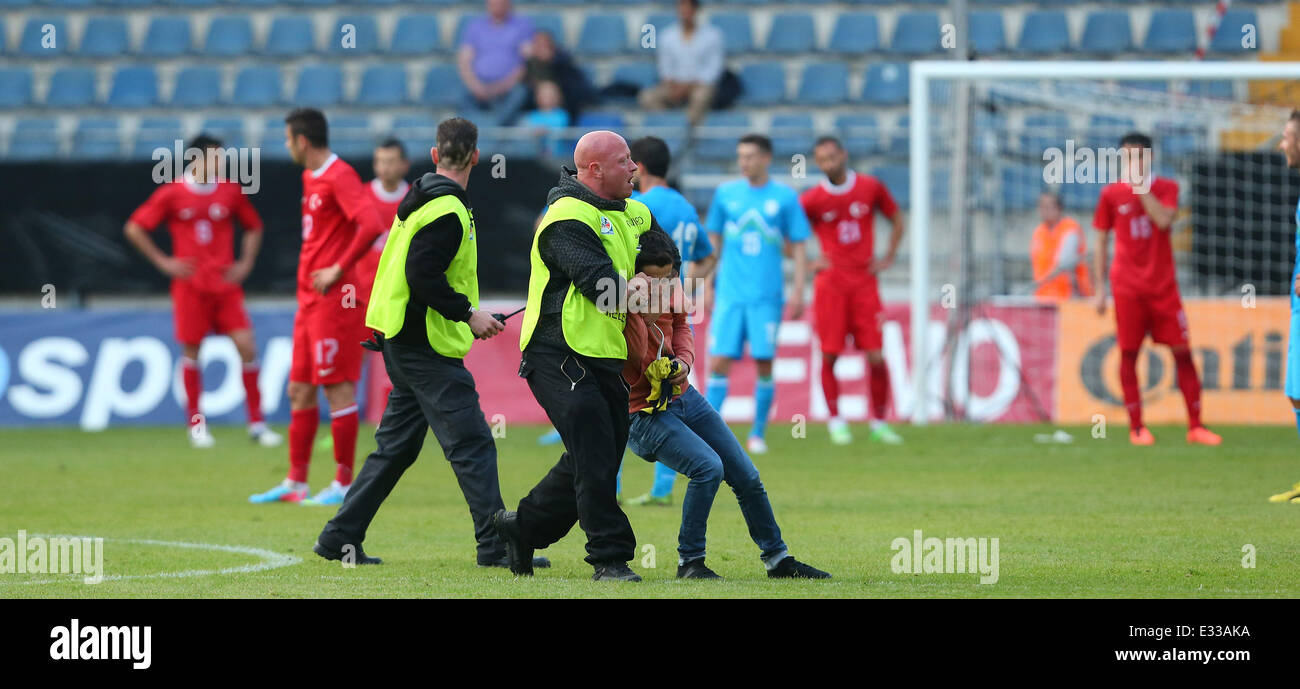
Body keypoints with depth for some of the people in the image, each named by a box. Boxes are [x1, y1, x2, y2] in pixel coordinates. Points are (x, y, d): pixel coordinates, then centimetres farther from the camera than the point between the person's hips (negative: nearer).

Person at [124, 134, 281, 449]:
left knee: (246, 345, -8)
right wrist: (163, 262, -2)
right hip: (190, 286, -2)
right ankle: (196, 424, 13)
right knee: (191, 350, 1)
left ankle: (257, 423, -2)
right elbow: (134, 228, 3)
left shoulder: (231, 192, 6)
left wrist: (245, 264, 9)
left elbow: (254, 227, 21)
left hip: (225, 284, 2)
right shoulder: (172, 194, -2)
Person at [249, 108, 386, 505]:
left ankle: (344, 483, -2)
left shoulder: (340, 177, -14)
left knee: (338, 390, -6)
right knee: (300, 391, 11)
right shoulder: (311, 177, 15)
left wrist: (338, 270, -21)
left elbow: (371, 226, -26)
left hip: (334, 300, -10)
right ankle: (295, 483, 16)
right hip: (309, 302, 10)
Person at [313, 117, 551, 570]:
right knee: (472, 443, -9)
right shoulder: (447, 211, -16)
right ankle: (495, 545, -11)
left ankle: (340, 537, 16)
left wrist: (463, 317, 18)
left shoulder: (423, 200, 15)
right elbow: (422, 277, -24)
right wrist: (469, 314, -17)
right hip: (426, 346, -10)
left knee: (396, 444, 14)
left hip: (402, 343, 10)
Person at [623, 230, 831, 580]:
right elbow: (637, 364, -30)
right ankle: (689, 561, -10)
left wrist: (684, 360, -1)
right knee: (708, 466, -26)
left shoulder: (668, 287, -1)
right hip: (644, 415, -8)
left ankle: (777, 558, 24)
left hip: (684, 397, 8)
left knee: (746, 476, 8)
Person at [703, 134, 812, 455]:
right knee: (719, 363, -6)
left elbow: (798, 248, 6)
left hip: (767, 296, -1)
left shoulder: (785, 197, 3)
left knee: (764, 364, -2)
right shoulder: (726, 193, 8)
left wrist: (798, 292, -2)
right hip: (730, 294, 1)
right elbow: (712, 242, 15)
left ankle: (758, 434, 10)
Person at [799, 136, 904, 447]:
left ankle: (879, 423, 9)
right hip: (830, 283, -1)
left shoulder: (871, 188, 4)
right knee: (829, 356, -5)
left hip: (864, 281, 1)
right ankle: (835, 421, 8)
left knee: (876, 357, -4)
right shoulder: (812, 200, -1)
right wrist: (807, 262, -1)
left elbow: (897, 220, 19)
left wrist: (887, 258, 9)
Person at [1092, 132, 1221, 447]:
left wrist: (1141, 187, -10)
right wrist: (1099, 288, 5)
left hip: (1163, 285, 0)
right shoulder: (1111, 194, 7)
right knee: (1129, 353, -3)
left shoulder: (1166, 188, 6)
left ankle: (1195, 426, 2)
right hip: (1127, 287, 0)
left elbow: (1164, 220, -13)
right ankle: (1136, 427, 4)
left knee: (1182, 351, -2)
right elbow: (1101, 243, 10)